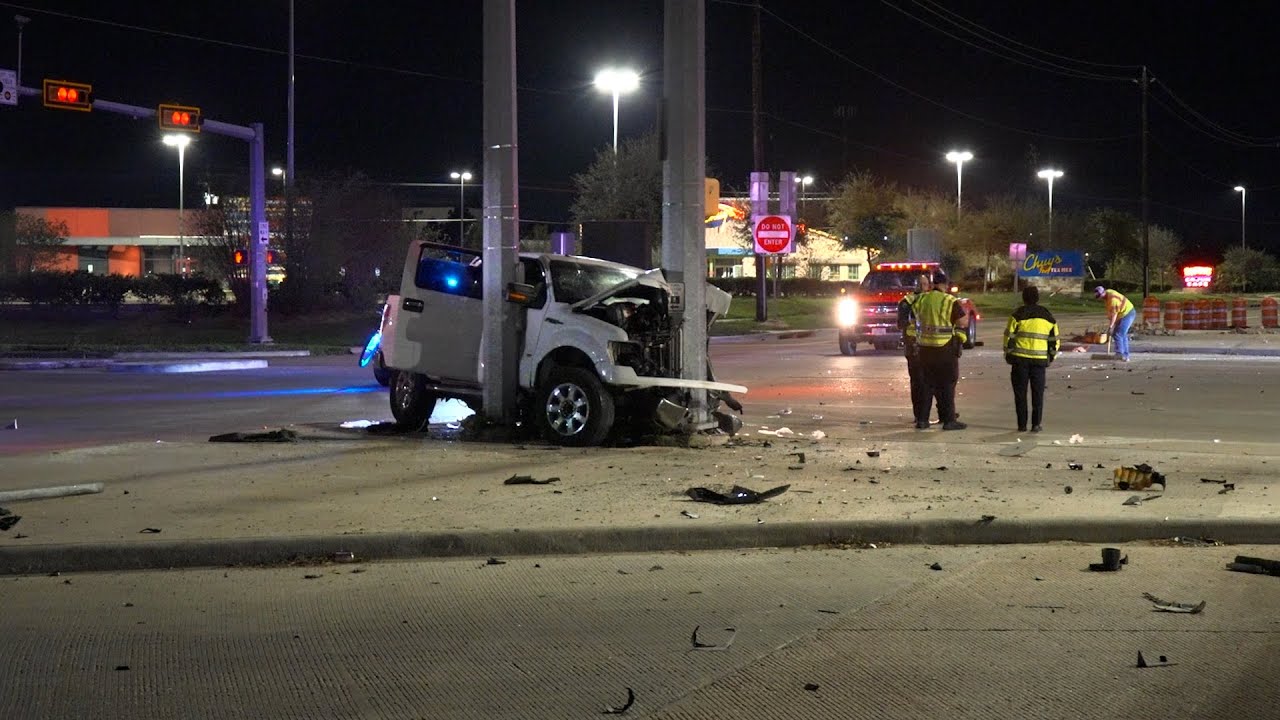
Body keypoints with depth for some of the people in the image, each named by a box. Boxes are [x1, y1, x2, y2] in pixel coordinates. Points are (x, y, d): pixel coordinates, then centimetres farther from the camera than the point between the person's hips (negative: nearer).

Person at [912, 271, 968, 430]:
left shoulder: (921, 300, 4)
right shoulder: (950, 302, -11)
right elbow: (962, 322, -8)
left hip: (925, 347, 5)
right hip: (945, 348, -4)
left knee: (927, 384, 13)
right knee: (947, 385, 3)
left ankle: (922, 419, 12)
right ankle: (948, 420, 2)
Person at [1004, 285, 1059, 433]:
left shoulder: (1018, 315, -3)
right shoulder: (1048, 317, 9)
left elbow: (1009, 337, -3)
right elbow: (1054, 340, 13)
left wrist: (1008, 354, 8)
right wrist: (1051, 356, 24)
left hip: (1020, 359, -2)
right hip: (1040, 359, 2)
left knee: (1020, 393, 5)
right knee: (1038, 393, 7)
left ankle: (1022, 424, 5)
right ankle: (1036, 424, 3)